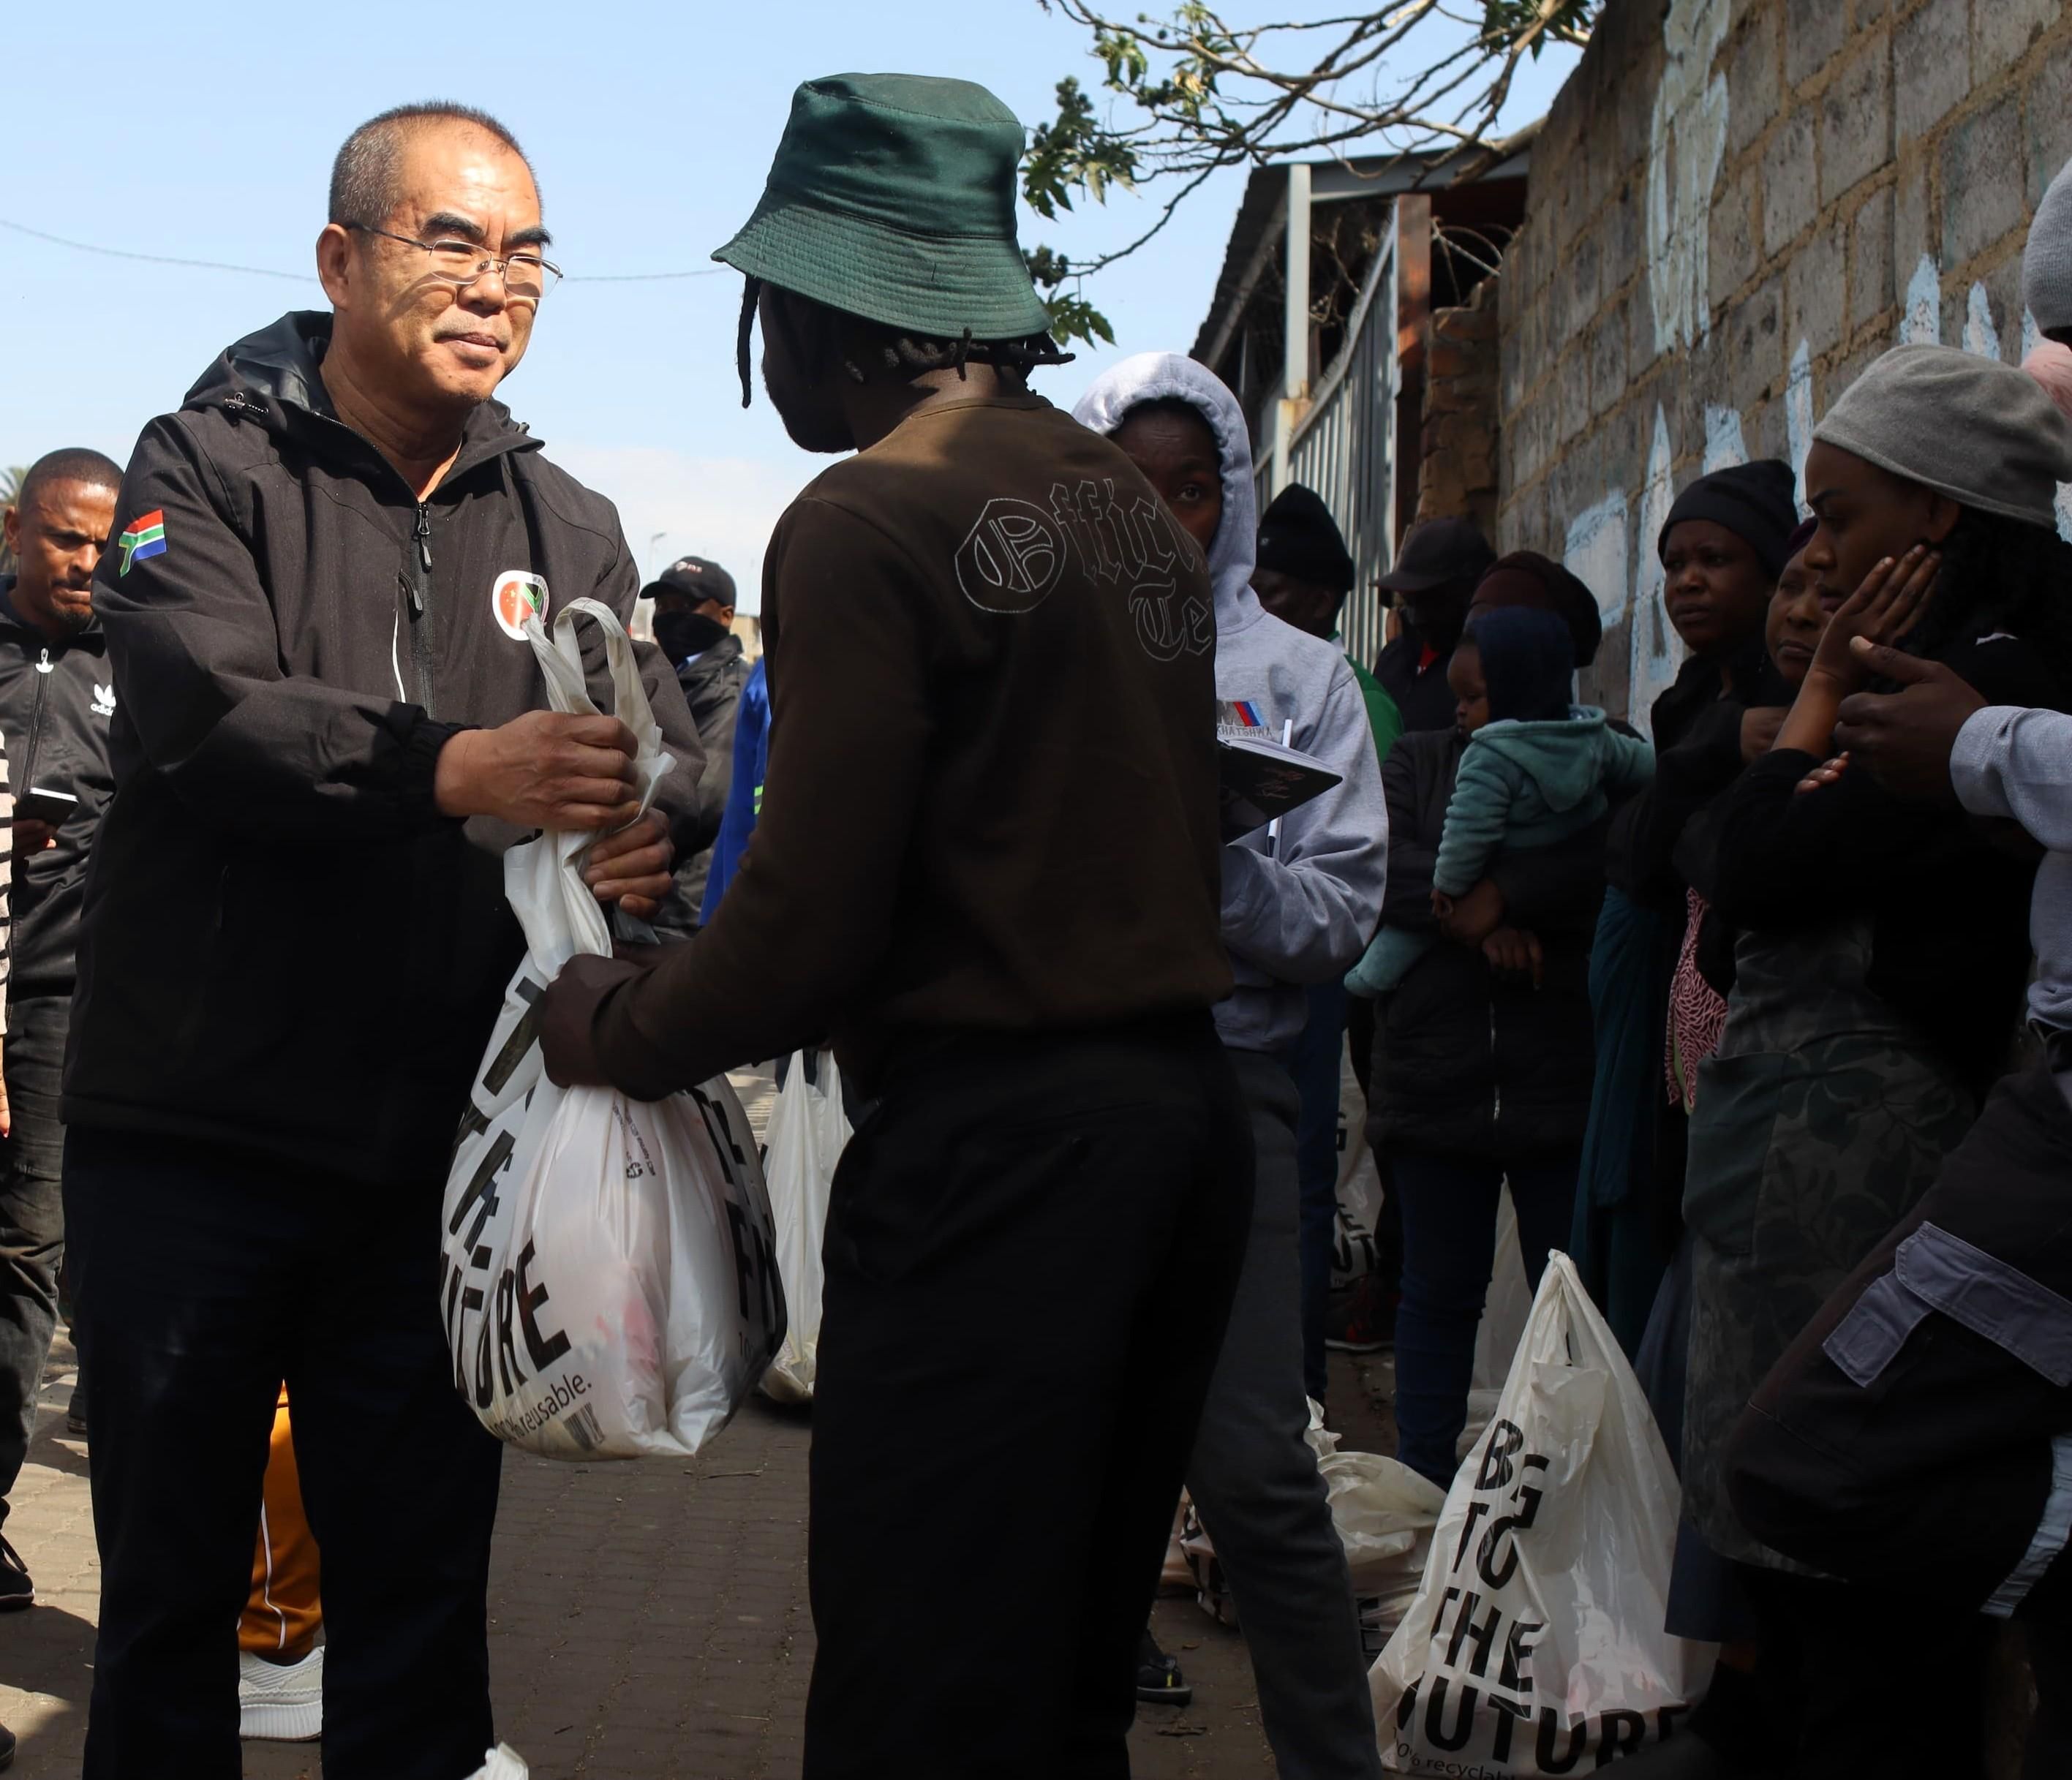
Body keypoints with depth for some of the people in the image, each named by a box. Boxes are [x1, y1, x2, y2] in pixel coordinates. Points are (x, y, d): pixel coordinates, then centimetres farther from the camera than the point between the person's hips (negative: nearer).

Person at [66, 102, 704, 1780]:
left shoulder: (564, 528, 11)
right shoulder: (207, 470, -2)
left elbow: (662, 756, 3)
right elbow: (204, 712, -19)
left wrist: (644, 833, -22)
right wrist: (454, 771, -34)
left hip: (439, 1146, 3)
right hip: (192, 1134, -3)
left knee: (423, 1591, 9)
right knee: (171, 1569, 8)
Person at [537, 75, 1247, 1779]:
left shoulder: (869, 523, -12)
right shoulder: (1135, 507, 13)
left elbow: (808, 922, -14)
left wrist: (609, 1024, 5)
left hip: (995, 1140, -9)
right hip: (1185, 1107, 9)